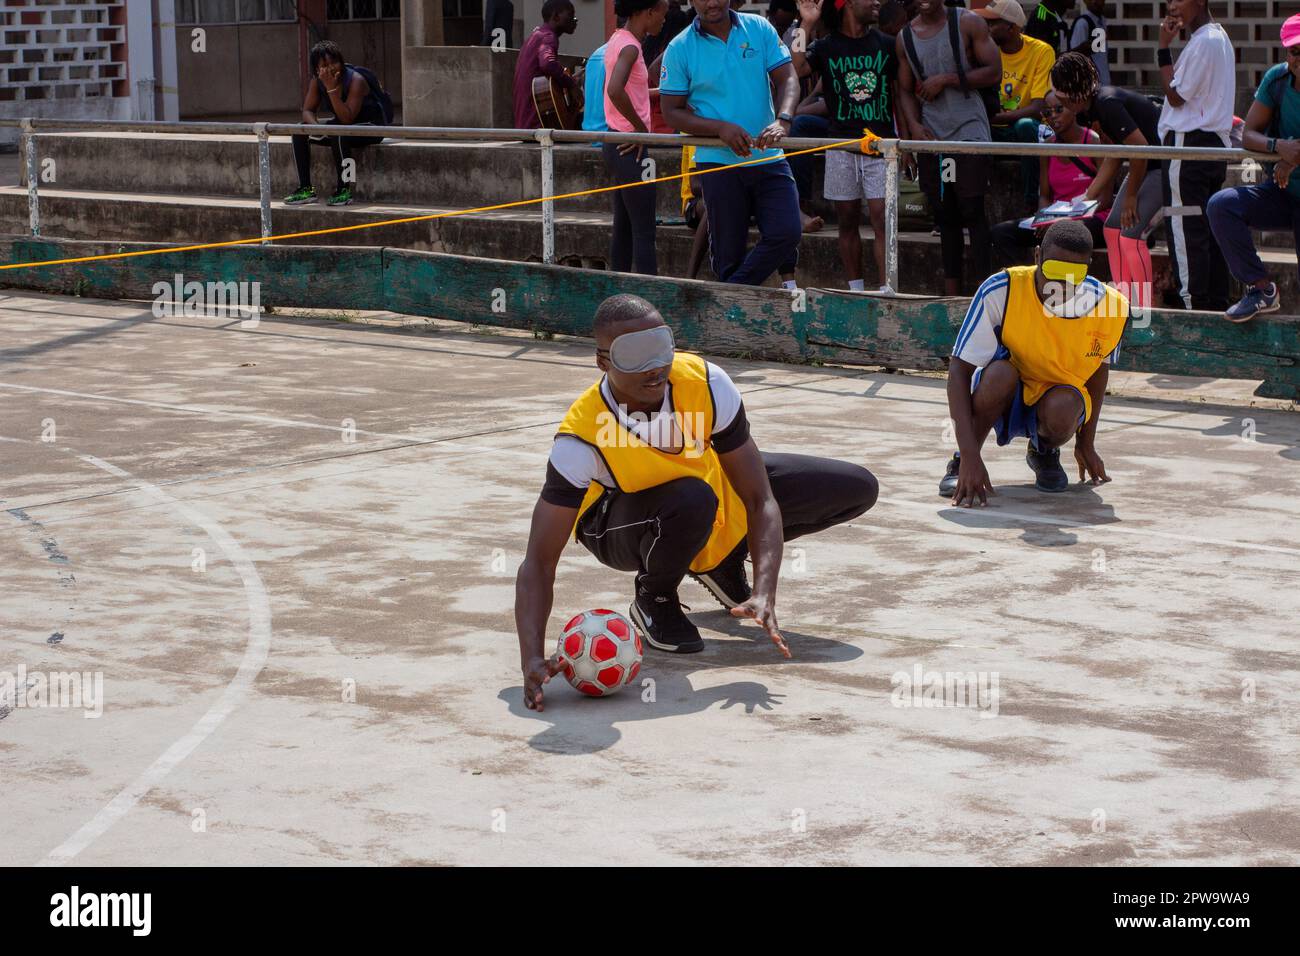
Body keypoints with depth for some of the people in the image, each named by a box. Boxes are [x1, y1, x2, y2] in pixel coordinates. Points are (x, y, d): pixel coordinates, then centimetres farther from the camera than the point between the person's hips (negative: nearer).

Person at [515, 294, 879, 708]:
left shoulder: (707, 383, -30)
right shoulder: (582, 436, -36)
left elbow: (761, 500, -28)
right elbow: (538, 563, -36)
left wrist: (764, 594, -45)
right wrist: (533, 659, -52)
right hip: (619, 521, -4)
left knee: (858, 488, -5)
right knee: (692, 502, -42)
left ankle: (723, 561, 14)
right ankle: (653, 599, -8)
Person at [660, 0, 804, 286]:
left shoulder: (759, 29, 4)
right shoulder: (680, 48, -2)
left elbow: (787, 79, 0)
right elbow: (671, 112, -2)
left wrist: (782, 122, -21)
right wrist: (721, 128, -17)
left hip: (768, 157, 2)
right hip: (718, 163, -2)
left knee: (787, 231, -13)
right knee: (728, 250, 1)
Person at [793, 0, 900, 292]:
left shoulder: (886, 45, 8)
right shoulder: (826, 47, 5)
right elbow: (795, 70, -12)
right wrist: (806, 25, -12)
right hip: (841, 145, 1)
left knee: (882, 220, -10)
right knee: (848, 221, 6)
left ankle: (885, 292, -13)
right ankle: (856, 292, 14)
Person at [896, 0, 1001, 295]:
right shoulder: (905, 37, 11)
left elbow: (994, 73, -5)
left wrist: (947, 80, -11)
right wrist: (913, 125, -2)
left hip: (968, 129, -4)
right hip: (929, 134, 4)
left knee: (972, 210, -11)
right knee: (944, 215, 8)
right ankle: (952, 295, 13)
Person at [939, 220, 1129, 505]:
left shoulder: (1113, 306, -18)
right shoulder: (1001, 291, -26)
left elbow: (1099, 367, 4)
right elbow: (959, 369, -26)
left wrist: (1086, 442, 6)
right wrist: (969, 455, -35)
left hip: (1058, 398, 2)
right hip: (1003, 396, -2)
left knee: (1062, 411, -35)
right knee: (1001, 372, -37)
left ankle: (1045, 453, 3)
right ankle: (961, 462, -13)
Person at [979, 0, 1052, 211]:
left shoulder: (1041, 52, -10)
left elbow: (1038, 109, -18)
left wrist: (996, 117, -30)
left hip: (1026, 129, -3)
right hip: (995, 133, 3)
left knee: (1026, 126, -37)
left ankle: (1032, 202, -30)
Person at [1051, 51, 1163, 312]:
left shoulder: (1108, 103, -22)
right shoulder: (1095, 107, 8)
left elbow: (1140, 147, -25)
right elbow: (1113, 158, 15)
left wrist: (1130, 195, -16)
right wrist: (1087, 198, 16)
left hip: (1165, 166, -10)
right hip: (1147, 165, 10)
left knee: (1130, 233, -15)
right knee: (1113, 228, 9)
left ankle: (1142, 307, -9)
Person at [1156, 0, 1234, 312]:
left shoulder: (1202, 42, -15)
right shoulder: (1220, 37, 17)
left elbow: (1176, 95, -13)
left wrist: (1164, 48, -9)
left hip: (1189, 145, -10)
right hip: (1215, 143, 10)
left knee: (1185, 227, -7)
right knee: (1210, 226, 12)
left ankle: (1191, 300, -6)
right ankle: (1217, 299, 14)